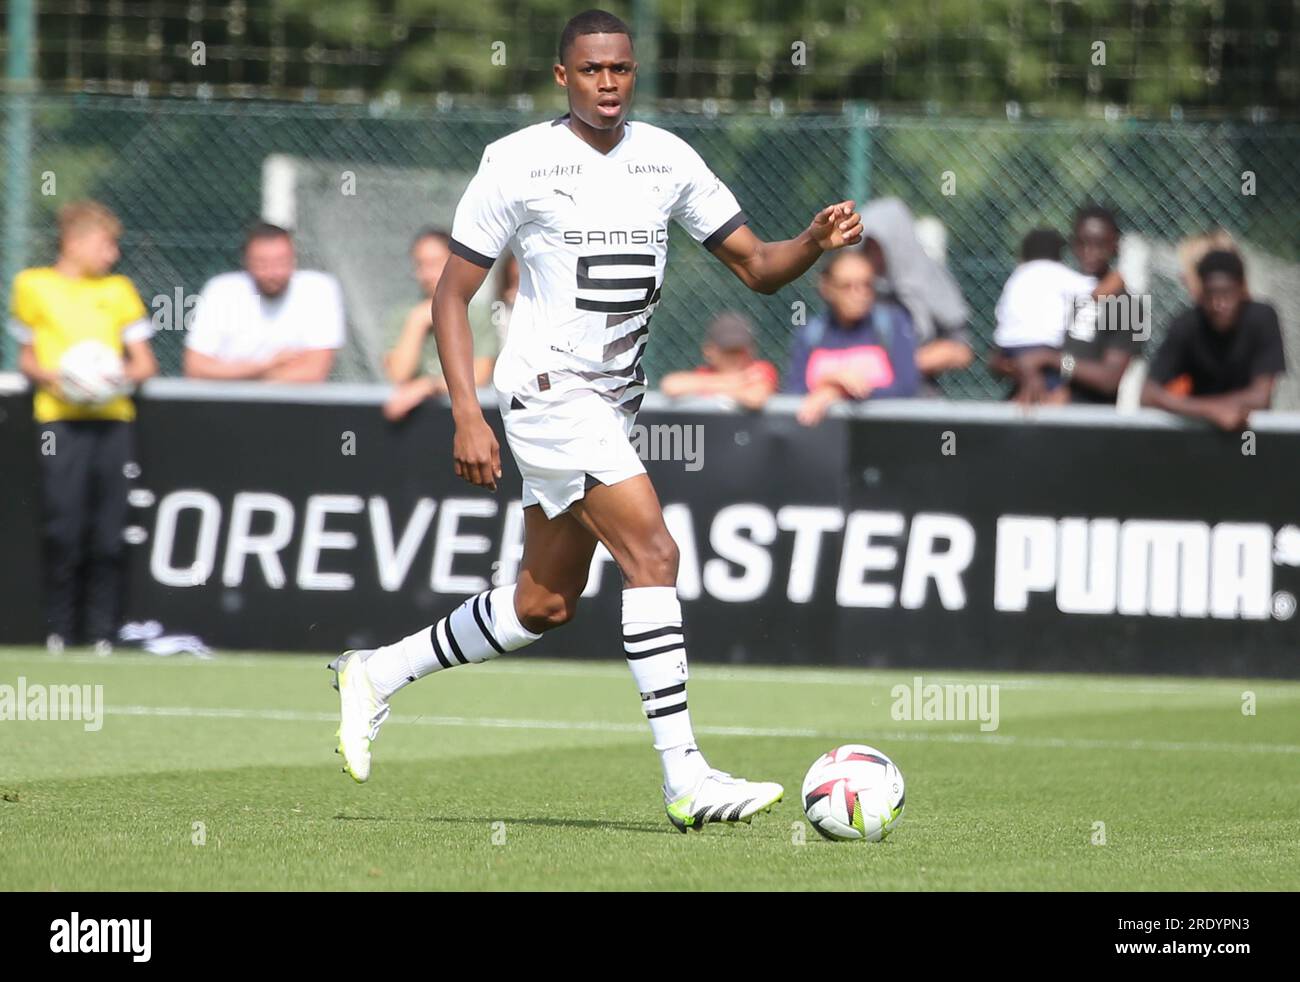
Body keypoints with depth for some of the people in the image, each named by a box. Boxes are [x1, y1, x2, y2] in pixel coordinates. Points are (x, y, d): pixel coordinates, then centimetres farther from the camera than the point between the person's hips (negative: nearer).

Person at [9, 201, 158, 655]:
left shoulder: (118, 289, 15)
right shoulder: (34, 285, 8)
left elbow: (145, 362, 14)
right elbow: (26, 357, 14)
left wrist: (124, 376, -7)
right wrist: (48, 376, -7)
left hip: (112, 417, 2)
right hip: (60, 418, -2)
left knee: (109, 534, -4)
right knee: (62, 529, -9)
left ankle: (102, 631, 3)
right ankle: (58, 630, 1)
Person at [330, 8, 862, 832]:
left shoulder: (667, 160, 6)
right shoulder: (518, 163, -8)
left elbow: (757, 267, 8)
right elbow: (452, 295, -5)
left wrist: (816, 242, -15)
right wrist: (467, 417, -14)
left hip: (613, 399, 7)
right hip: (550, 387, -7)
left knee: (546, 606, 12)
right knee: (653, 555, -19)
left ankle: (376, 675, 29)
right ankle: (686, 778, -20)